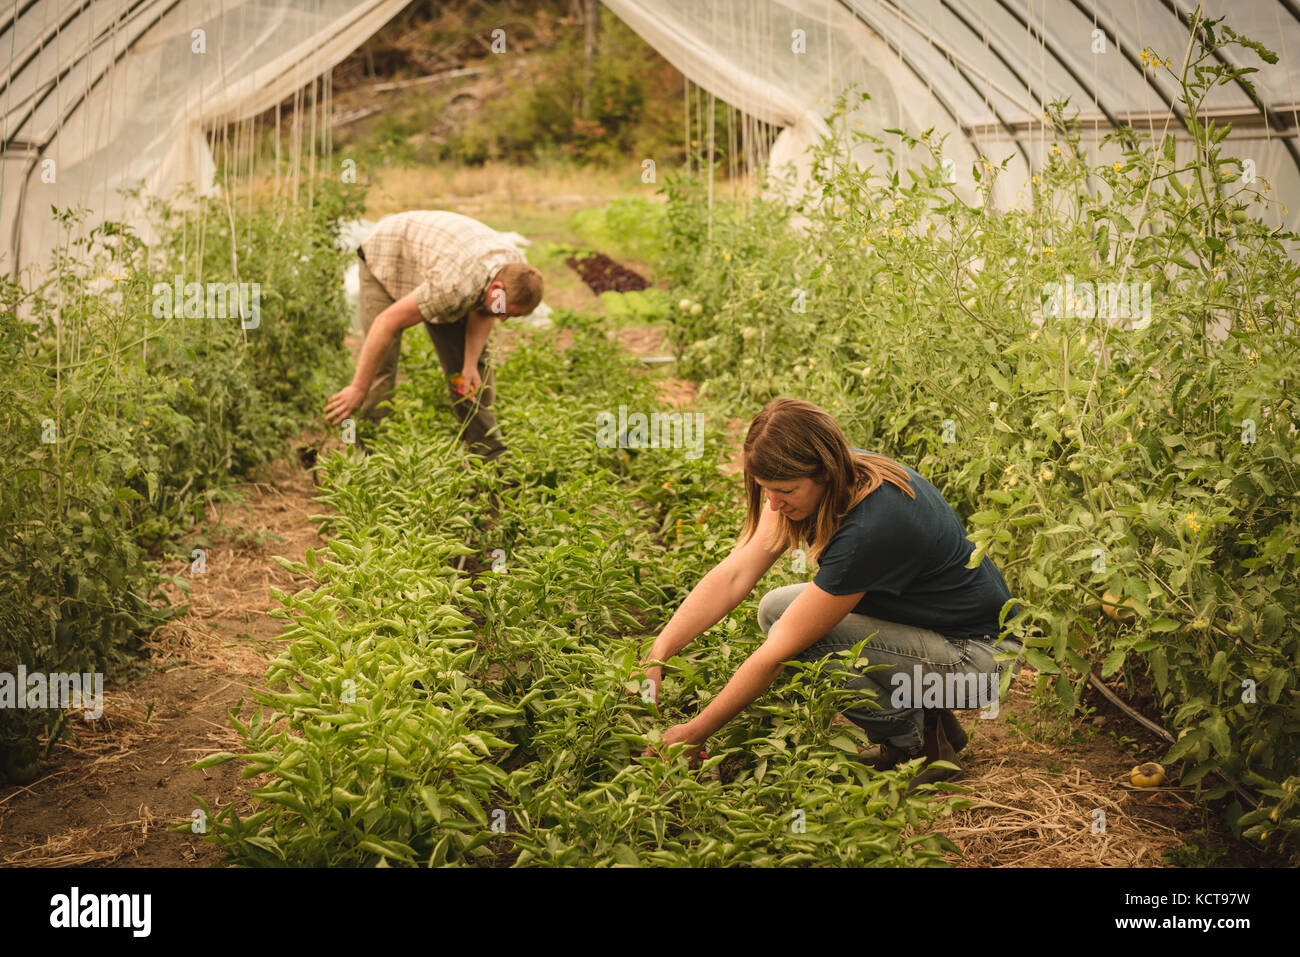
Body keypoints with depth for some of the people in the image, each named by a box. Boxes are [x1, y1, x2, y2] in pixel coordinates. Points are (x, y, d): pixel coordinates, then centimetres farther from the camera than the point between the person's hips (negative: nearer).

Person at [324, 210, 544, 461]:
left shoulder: (516, 270, -23)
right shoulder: (456, 284, -45)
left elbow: (482, 313, -3)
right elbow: (388, 321, -38)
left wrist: (470, 366, -13)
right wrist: (358, 389, -33)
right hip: (385, 258, -6)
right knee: (380, 365, -17)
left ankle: (490, 456, 12)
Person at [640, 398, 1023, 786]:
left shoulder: (873, 527, -34)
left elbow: (779, 652, -28)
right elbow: (733, 575, -10)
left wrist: (695, 733, -21)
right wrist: (657, 655, -20)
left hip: (980, 654, -9)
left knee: (799, 640, -23)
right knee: (776, 610, 1)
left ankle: (921, 745, -2)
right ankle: (919, 710, 8)